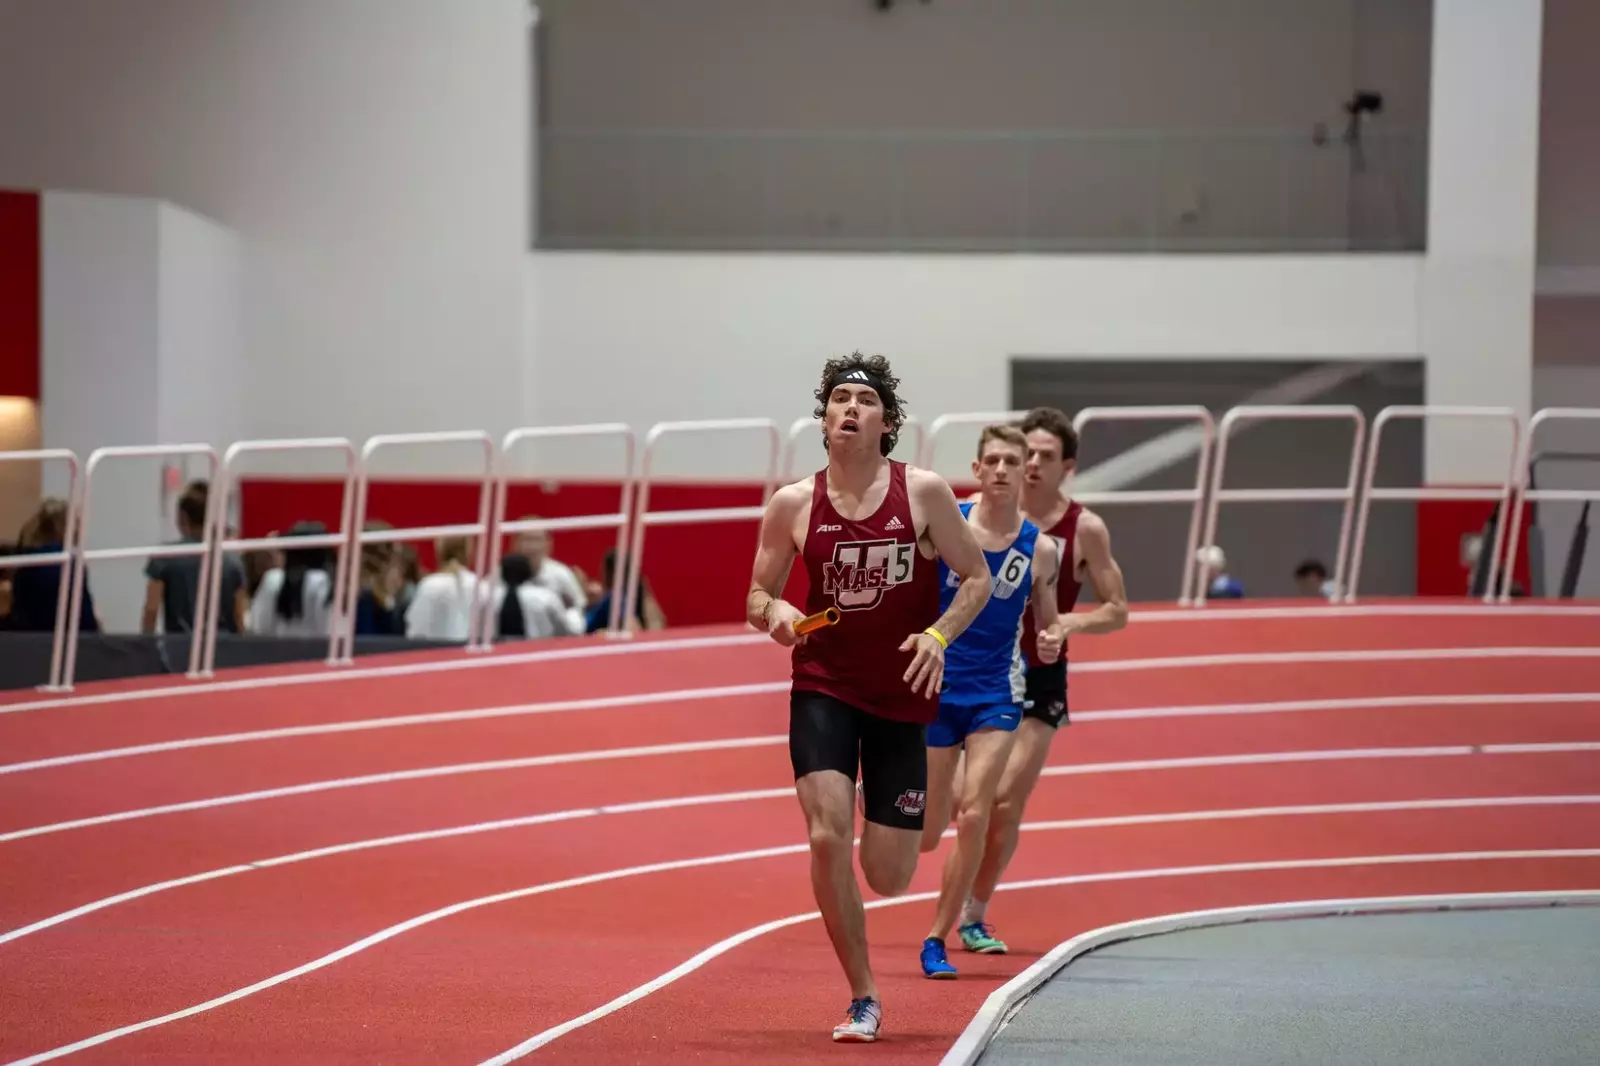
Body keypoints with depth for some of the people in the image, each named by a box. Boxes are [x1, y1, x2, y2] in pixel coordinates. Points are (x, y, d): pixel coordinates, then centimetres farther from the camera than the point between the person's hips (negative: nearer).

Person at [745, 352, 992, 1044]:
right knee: (827, 838, -20)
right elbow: (757, 598, 6)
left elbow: (976, 577, 1)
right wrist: (774, 612, -18)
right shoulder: (792, 505, -3)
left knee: (888, 878, 1)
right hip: (823, 690, 0)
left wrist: (939, 635, -16)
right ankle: (863, 1000, -4)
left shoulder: (923, 492, -6)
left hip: (902, 697, 0)